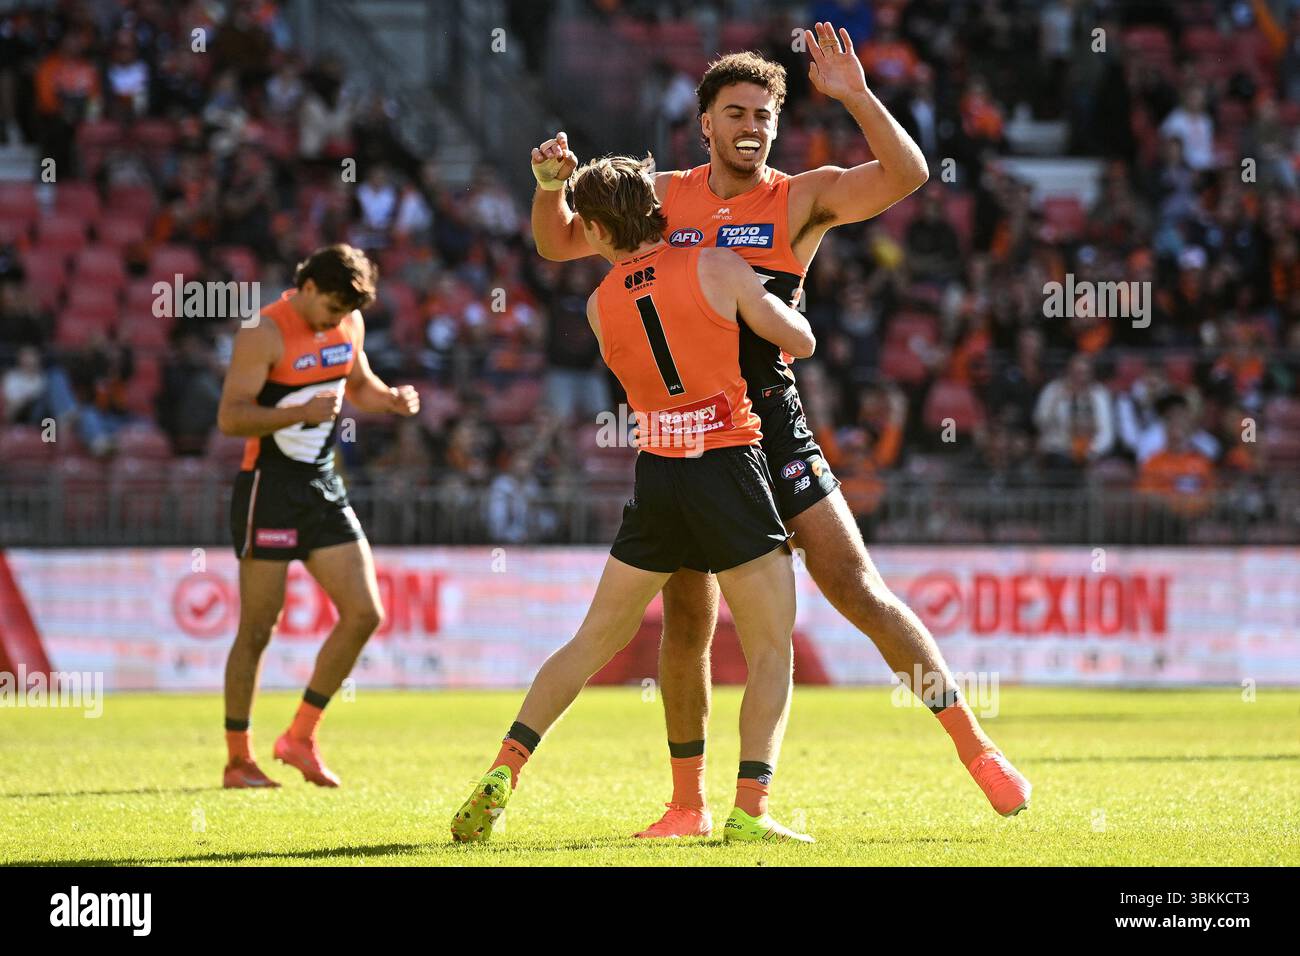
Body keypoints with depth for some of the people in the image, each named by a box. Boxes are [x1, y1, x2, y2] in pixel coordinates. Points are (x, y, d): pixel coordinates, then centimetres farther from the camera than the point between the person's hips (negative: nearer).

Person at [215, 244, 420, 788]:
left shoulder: (350, 325, 6)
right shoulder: (265, 333, -14)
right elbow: (230, 416, -20)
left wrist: (391, 399, 3)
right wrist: (302, 412, -31)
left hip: (323, 487, 7)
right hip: (269, 488, -7)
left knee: (364, 614, -2)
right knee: (257, 631, -2)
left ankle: (300, 737, 8)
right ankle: (238, 760, 7)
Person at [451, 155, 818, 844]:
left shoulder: (600, 305, 5)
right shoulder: (716, 268, -5)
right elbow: (800, 341, 1)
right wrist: (769, 305, 21)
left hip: (655, 477, 4)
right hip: (730, 471, -4)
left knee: (594, 639, 16)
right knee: (772, 652, 3)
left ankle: (503, 772, 9)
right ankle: (749, 809, -9)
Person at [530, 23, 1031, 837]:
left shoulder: (801, 200, -1)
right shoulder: (666, 198, 8)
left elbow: (907, 174, -15)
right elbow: (558, 244, 16)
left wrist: (854, 94, -25)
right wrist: (552, 183, -4)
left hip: (772, 425, -2)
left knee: (860, 591, -9)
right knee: (686, 626, 3)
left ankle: (975, 747, -1)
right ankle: (689, 806, 16)